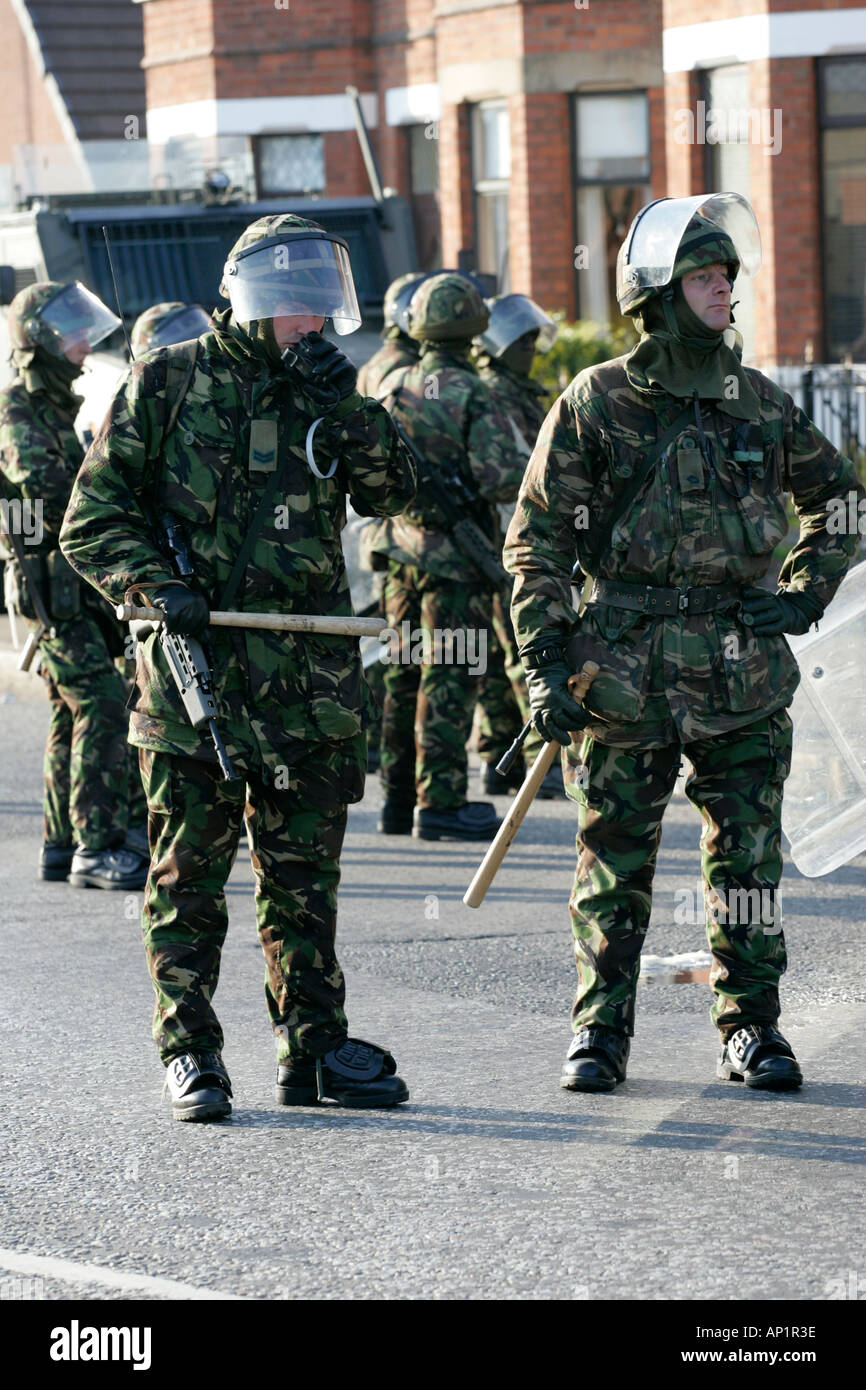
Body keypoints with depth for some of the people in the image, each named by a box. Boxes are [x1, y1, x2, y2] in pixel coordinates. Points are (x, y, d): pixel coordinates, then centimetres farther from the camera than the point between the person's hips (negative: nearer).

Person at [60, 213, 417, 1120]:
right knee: (189, 872, 1)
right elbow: (92, 518, -1)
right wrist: (157, 586, -16)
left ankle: (313, 1047, 17)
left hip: (309, 673, 4)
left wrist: (343, 404, -14)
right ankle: (190, 1055, 8)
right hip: (193, 669, -4)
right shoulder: (167, 383, -1)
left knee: (304, 875, 10)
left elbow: (390, 494, -2)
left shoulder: (326, 390, 12)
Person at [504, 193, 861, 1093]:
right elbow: (536, 541, -1)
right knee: (615, 858, 4)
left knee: (747, 855, 4)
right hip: (626, 664, -2)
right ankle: (600, 1029, 16)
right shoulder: (595, 404, -2)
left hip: (743, 670, 3)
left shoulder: (758, 402, 9)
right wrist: (544, 664, -8)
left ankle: (750, 1025, 15)